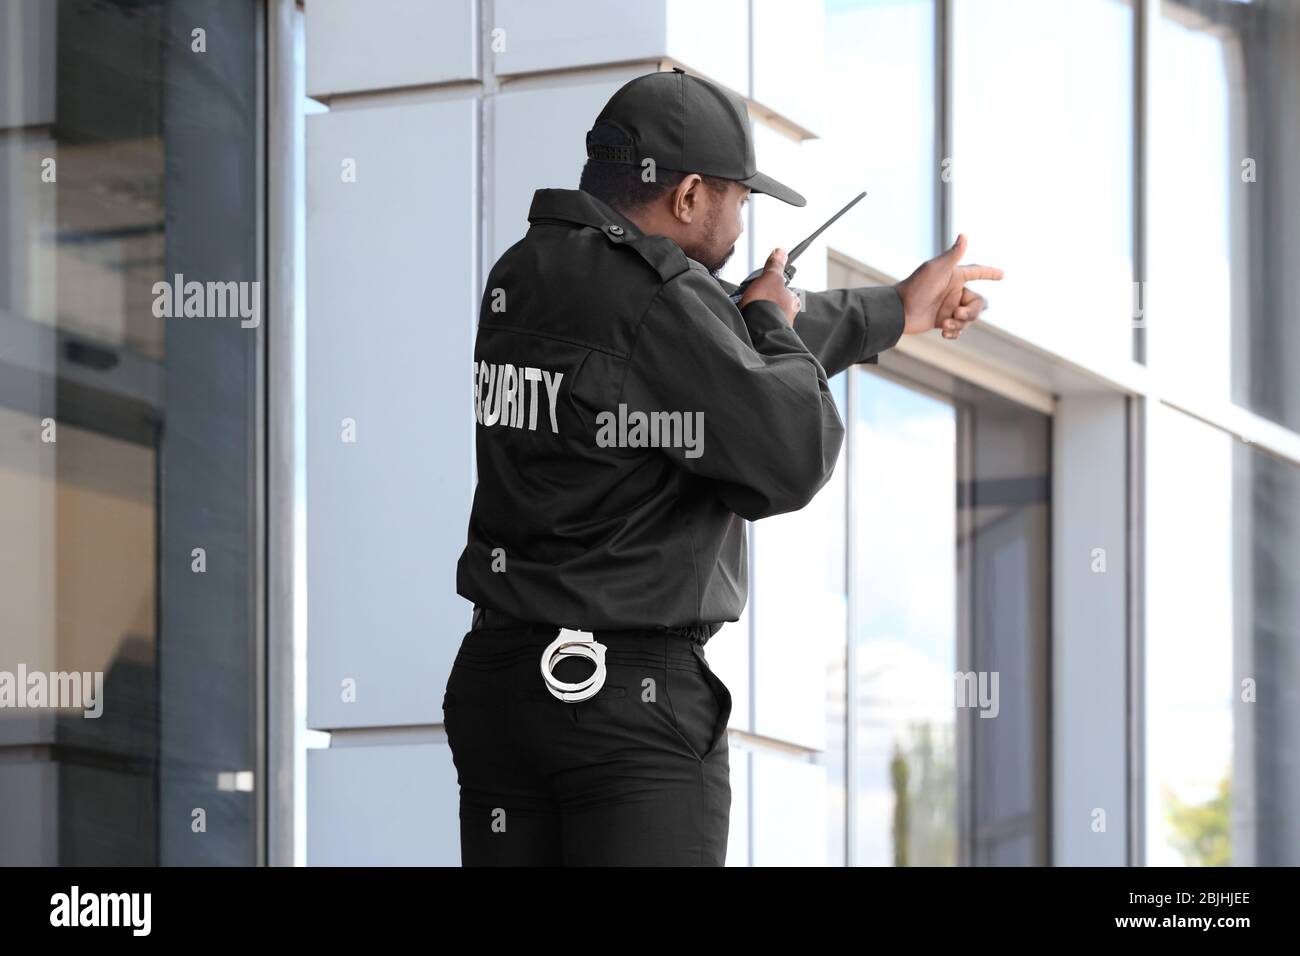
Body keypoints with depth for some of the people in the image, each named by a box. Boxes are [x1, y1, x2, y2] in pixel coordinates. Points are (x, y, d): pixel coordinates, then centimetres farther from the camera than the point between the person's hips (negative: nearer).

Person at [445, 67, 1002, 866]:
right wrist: (774, 325, 3)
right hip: (632, 701, -8)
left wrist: (894, 311, 32)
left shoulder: (522, 279, 12)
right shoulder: (659, 303, -16)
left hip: (501, 675, 8)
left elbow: (729, 350, 24)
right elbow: (794, 458, -15)